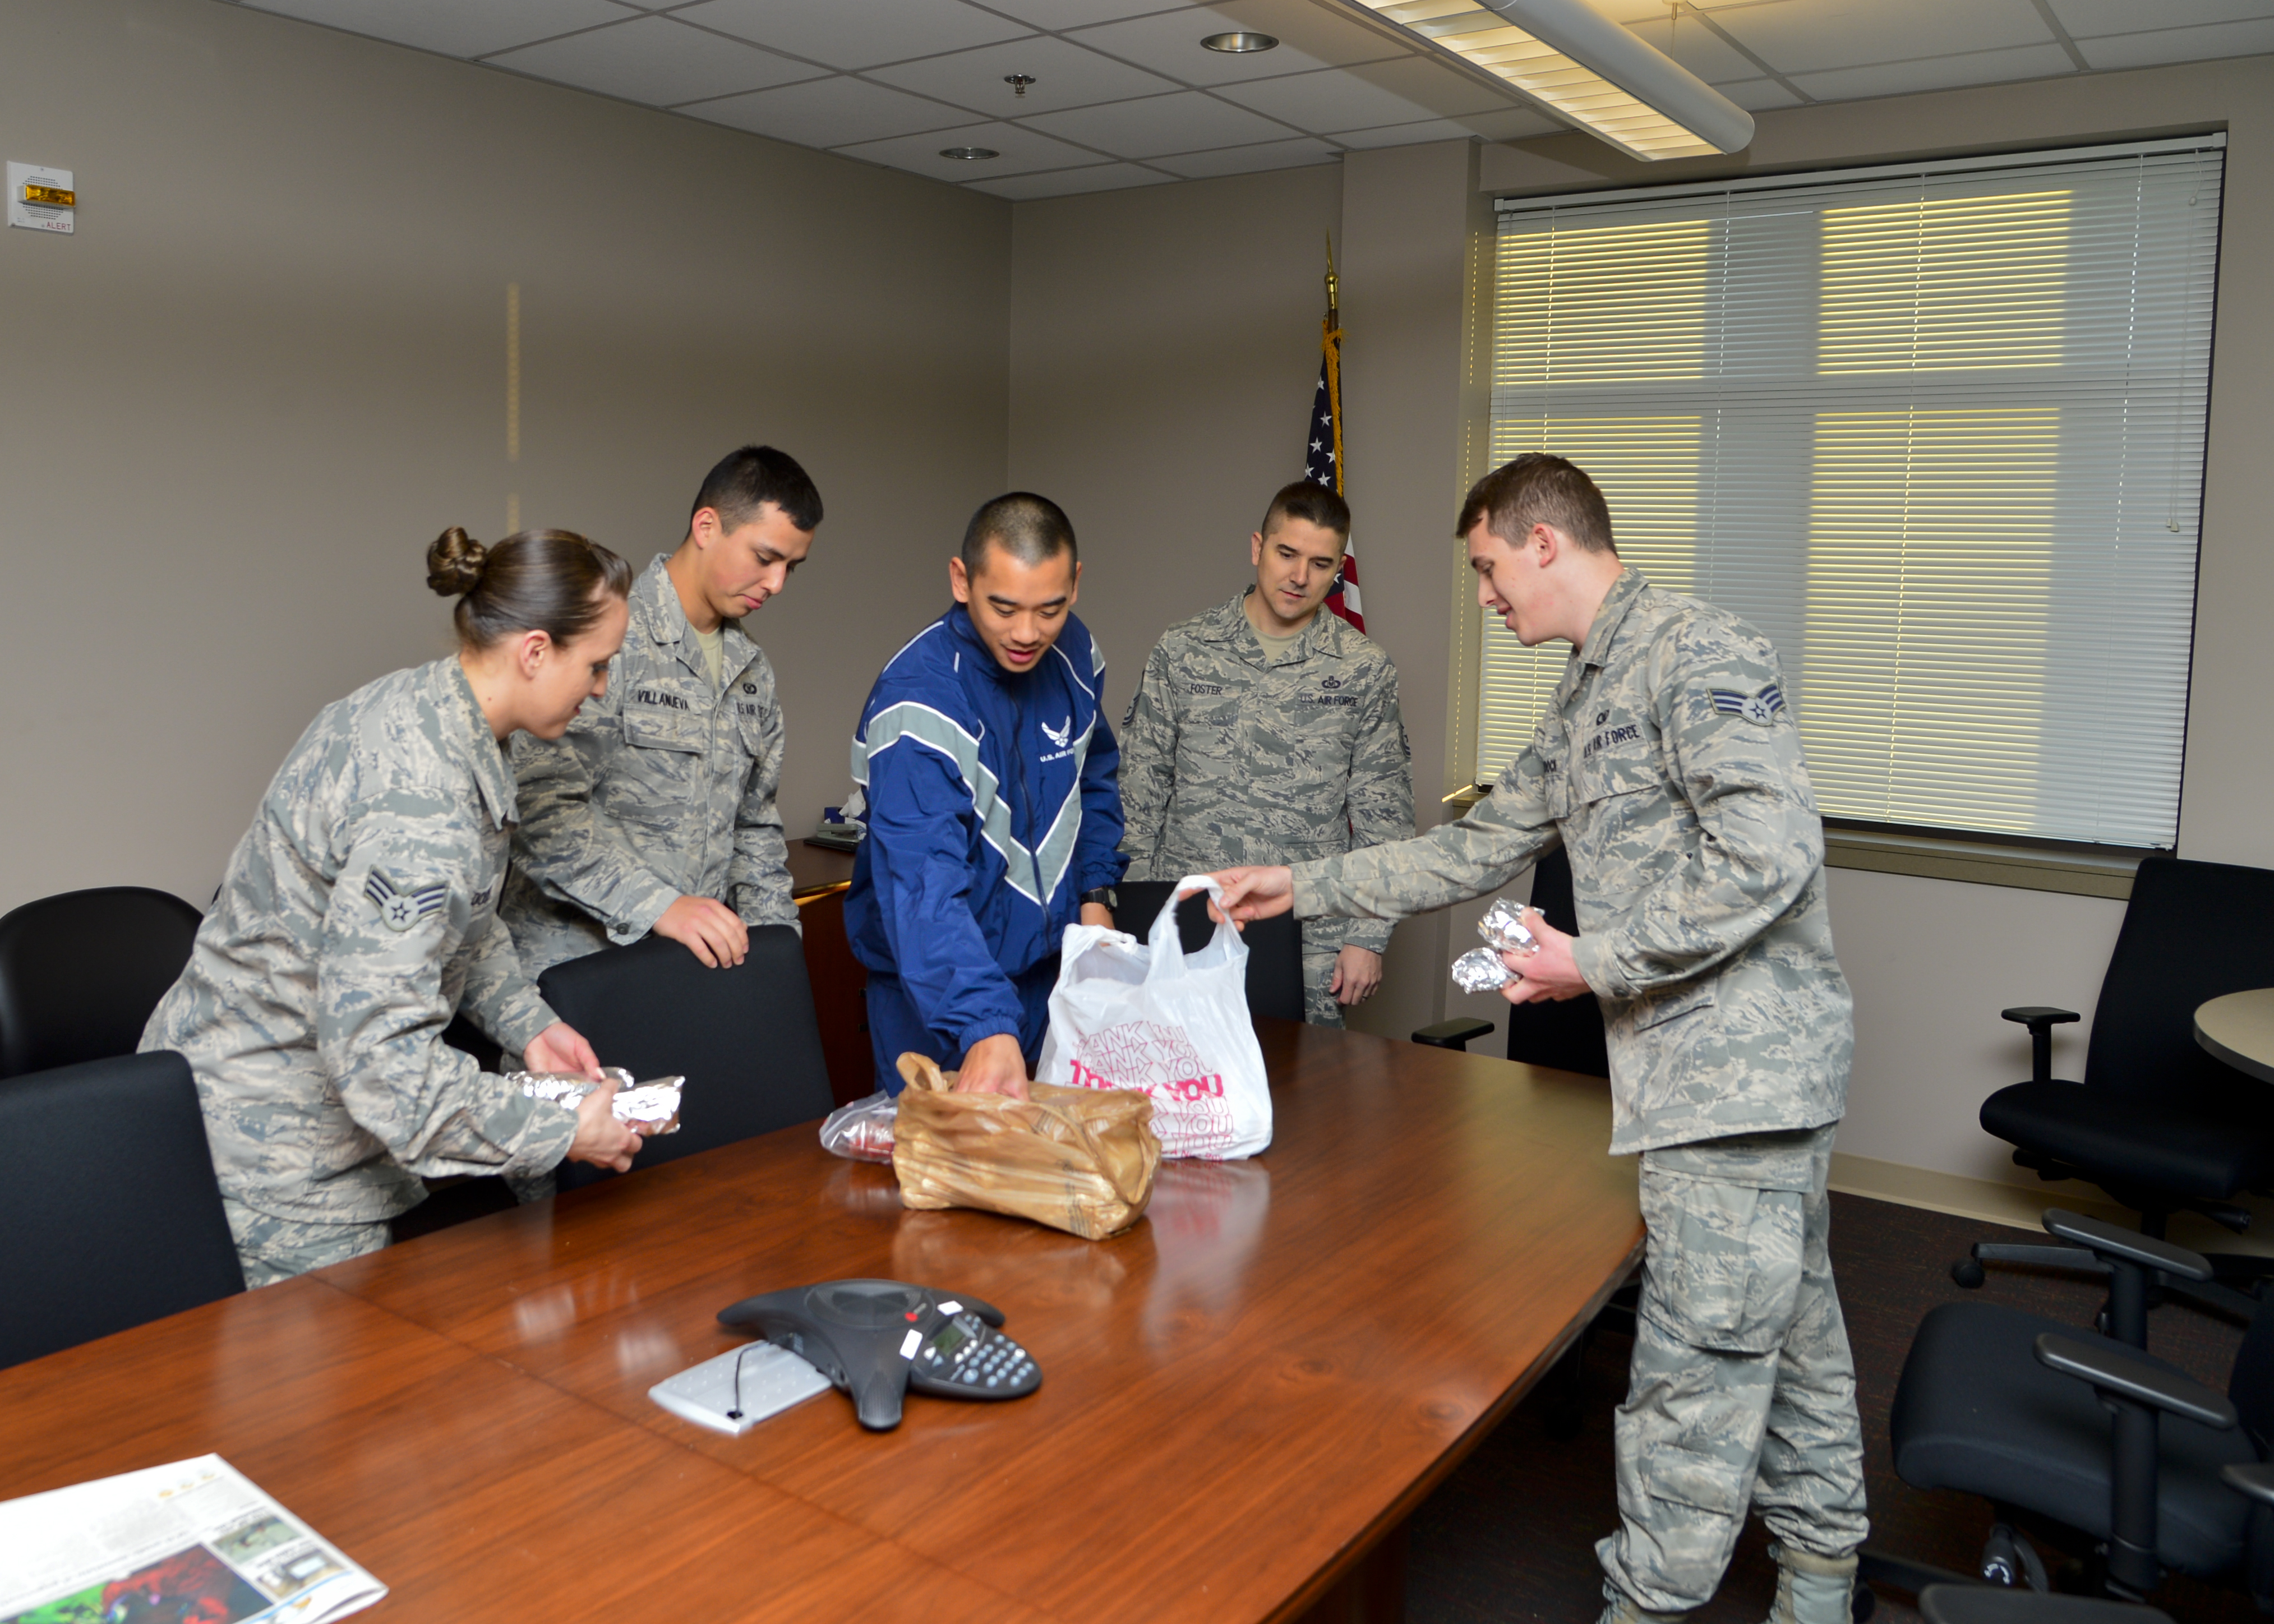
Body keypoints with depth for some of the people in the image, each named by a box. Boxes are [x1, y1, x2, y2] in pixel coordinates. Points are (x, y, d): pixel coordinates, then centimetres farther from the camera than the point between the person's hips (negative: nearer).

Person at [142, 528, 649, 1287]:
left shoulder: (422, 705, 0)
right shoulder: (421, 804, -32)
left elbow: (462, 919, 15)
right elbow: (379, 1048, -33)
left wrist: (528, 1024, 4)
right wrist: (560, 1132, -25)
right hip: (271, 1141, -10)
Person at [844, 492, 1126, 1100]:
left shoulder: (1075, 653, -5)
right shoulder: (917, 702, -28)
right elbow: (924, 885, -39)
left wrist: (1095, 892, 5)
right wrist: (986, 1027, -51)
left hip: (1055, 970, 6)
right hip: (938, 990, -6)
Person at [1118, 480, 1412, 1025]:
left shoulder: (1364, 669, 2)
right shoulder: (1181, 652, 3)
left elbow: (1383, 815, 4)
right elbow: (1139, 797, 6)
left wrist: (1368, 936, -1)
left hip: (1310, 942, 0)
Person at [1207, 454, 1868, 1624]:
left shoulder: (1699, 655, -13)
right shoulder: (1579, 704, 17)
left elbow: (1771, 852, -23)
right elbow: (1474, 854, 22)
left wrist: (1596, 963, -19)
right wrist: (1299, 889, 19)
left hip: (1739, 1064, -10)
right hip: (1750, 1073, 10)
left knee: (1696, 1366, 0)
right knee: (1788, 1335, 21)